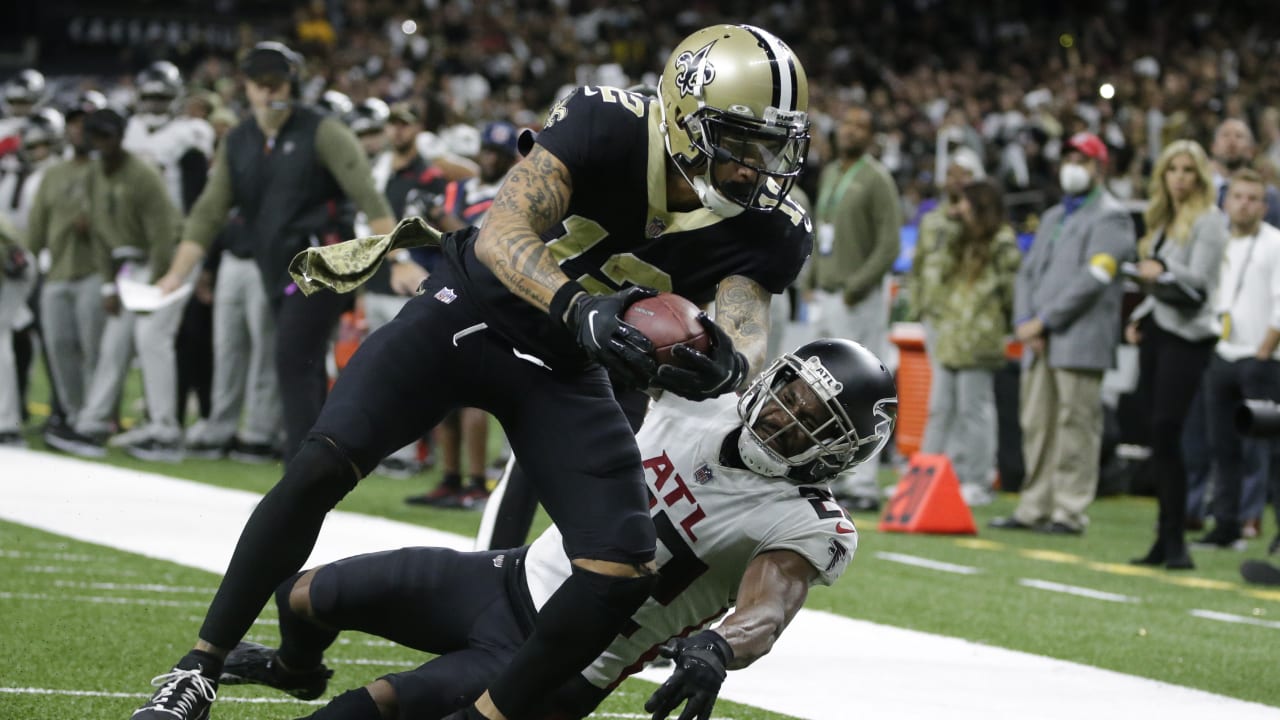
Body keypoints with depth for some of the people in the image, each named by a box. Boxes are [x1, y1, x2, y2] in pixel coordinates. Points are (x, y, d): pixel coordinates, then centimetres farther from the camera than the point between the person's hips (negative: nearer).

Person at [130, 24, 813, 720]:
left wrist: (723, 365, -53)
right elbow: (501, 237, -34)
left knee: (621, 575, -12)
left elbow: (748, 336, -28)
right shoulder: (606, 126, -25)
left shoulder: (764, 231, -16)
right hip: (469, 315, -3)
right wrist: (578, 310, -53)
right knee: (319, 468, -19)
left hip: (562, 373, 3)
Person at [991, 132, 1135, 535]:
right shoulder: (1053, 218, 24)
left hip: (1080, 342, -8)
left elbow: (1092, 279, -13)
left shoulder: (1110, 219, -2)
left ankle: (1070, 512, -6)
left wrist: (1043, 321, -13)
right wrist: (1024, 322, 1)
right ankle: (1034, 509, 13)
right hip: (1039, 343, 8)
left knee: (1075, 426, -7)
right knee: (1035, 426, 8)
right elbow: (1027, 272, 20)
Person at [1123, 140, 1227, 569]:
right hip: (1156, 328, 7)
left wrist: (1163, 271, -33)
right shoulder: (1163, 220, 17)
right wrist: (1139, 317, 8)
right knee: (1158, 436, 6)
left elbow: (1199, 279, -16)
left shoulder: (1209, 220, -5)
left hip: (1187, 335, -7)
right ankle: (1165, 539, 10)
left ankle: (1174, 540, -13)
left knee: (1166, 432, -15)